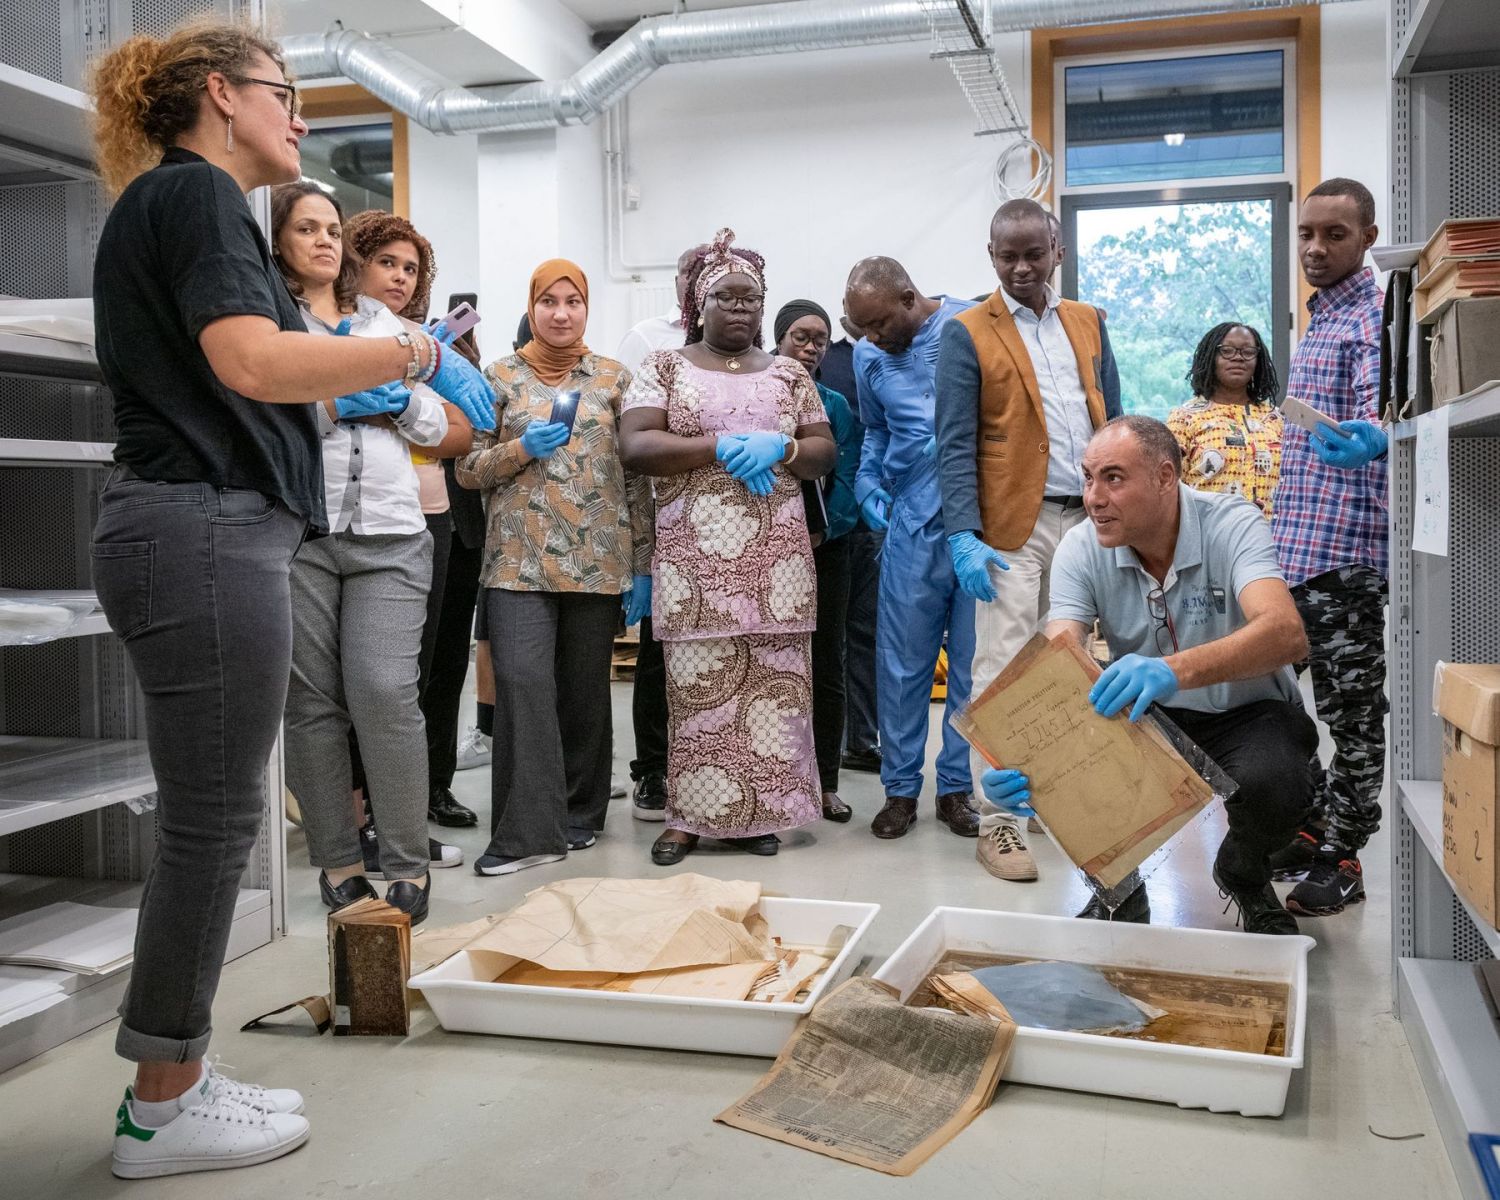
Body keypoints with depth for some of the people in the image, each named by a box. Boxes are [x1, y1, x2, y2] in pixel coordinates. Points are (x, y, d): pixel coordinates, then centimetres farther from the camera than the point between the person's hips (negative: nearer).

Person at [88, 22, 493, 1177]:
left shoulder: (181, 200, 24)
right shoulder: (194, 190, -6)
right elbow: (249, 358, -22)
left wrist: (340, 387, 22)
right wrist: (415, 353, -11)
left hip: (197, 530, 10)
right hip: (206, 531, -10)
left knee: (209, 817, 12)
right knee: (212, 818, -3)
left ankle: (174, 1077, 22)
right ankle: (164, 1107, 9)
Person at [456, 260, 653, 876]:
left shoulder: (614, 379, 9)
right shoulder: (499, 377, 7)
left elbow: (637, 476, 7)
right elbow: (468, 468, 6)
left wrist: (642, 564, 2)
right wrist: (522, 448, -13)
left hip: (598, 561, 1)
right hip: (519, 562, -1)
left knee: (585, 691, 8)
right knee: (523, 686, -12)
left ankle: (580, 813, 22)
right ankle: (527, 830, -9)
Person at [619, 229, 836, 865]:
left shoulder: (789, 373, 14)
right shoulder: (664, 367, 7)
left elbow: (824, 453, 12)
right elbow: (635, 446, -5)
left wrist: (779, 449, -10)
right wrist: (720, 447, -14)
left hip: (775, 559, 2)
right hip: (694, 560, -2)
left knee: (771, 683, 2)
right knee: (697, 689, -1)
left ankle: (758, 811, 12)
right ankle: (687, 813, 10)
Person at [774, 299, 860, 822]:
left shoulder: (836, 405, 11)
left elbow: (846, 478, 4)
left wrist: (820, 532, -11)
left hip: (823, 548, 2)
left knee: (825, 667, 3)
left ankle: (825, 784, 10)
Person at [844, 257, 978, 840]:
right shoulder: (868, 356, 9)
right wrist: (868, 485, 7)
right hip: (913, 524, 3)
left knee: (973, 660, 6)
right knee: (901, 662, 5)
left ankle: (957, 786, 19)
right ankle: (900, 787, 18)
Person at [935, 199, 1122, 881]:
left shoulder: (1088, 323, 14)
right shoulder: (967, 333, -1)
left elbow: (1109, 420, 17)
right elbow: (955, 445, -7)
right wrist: (964, 537, -17)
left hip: (1088, 518, 5)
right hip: (1014, 525, -5)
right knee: (1002, 672, -3)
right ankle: (997, 824, 3)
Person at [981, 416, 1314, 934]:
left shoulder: (1232, 525, -23)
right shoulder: (1082, 549, -14)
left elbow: (1287, 633, -41)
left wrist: (1175, 669, -60)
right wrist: (1019, 759, -47)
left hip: (1247, 713, -2)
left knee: (1273, 782, -34)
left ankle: (1244, 876, 5)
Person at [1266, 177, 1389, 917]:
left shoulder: (1373, 316, -10)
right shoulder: (1319, 320, 19)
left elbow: (1380, 403, -28)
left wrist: (1366, 439, -51)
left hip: (1342, 549, -9)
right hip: (1298, 547, 9)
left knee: (1351, 711, 0)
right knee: (1313, 706, 15)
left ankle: (1341, 857, 8)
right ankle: (1314, 830, 26)